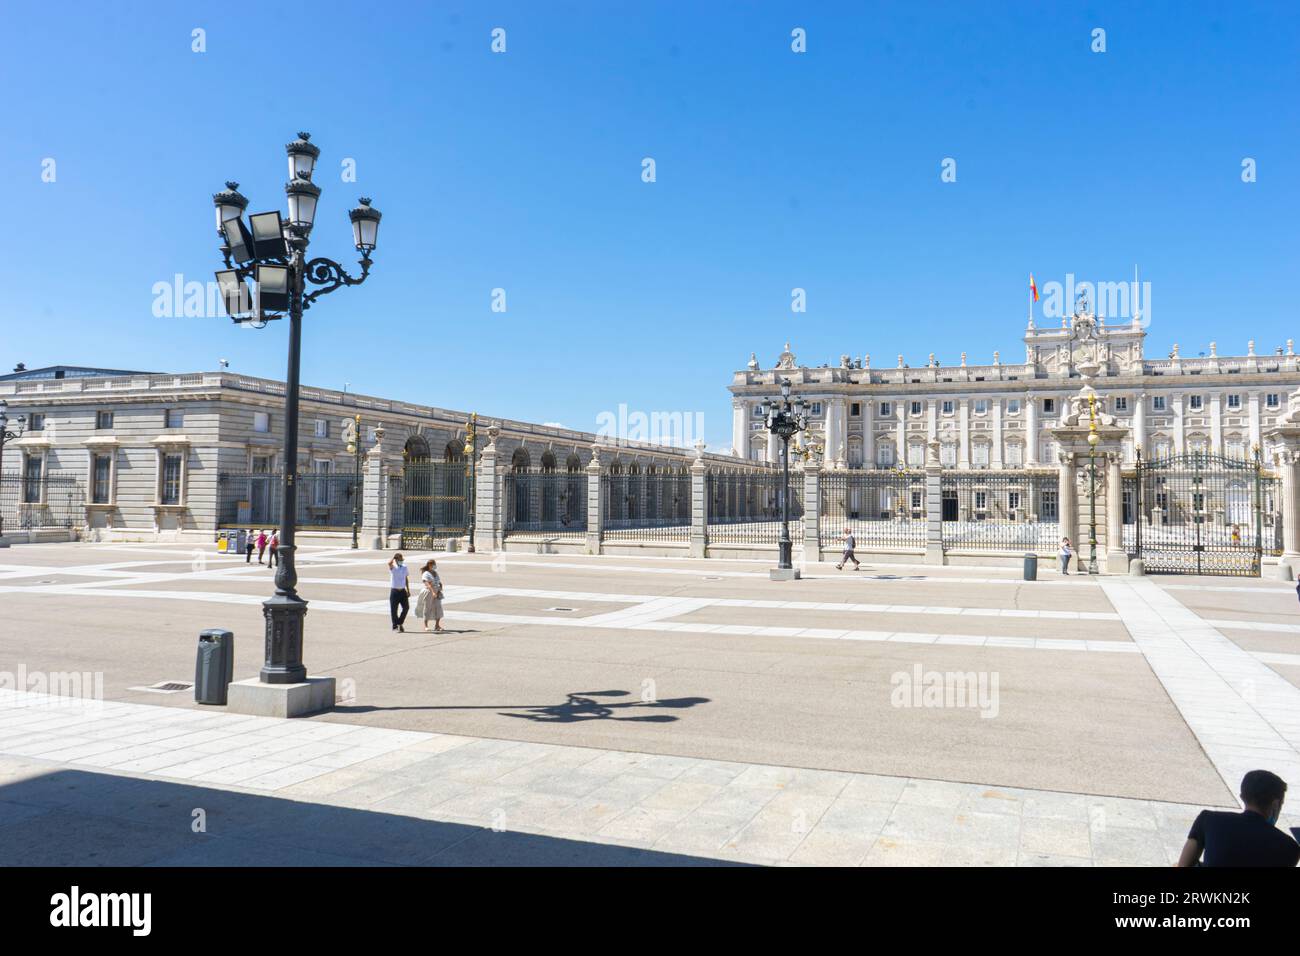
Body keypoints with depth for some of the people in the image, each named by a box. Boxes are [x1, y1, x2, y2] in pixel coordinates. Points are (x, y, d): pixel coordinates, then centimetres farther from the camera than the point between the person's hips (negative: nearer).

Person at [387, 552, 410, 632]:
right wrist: (394, 556, -14)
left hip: (403, 591, 4)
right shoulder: (393, 567, -5)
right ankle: (395, 626, 11)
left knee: (406, 607, -2)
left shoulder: (405, 568, 8)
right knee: (394, 610, 0)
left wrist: (408, 590, 14)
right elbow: (389, 563, -30)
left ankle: (400, 623, 15)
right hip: (394, 591, -4)